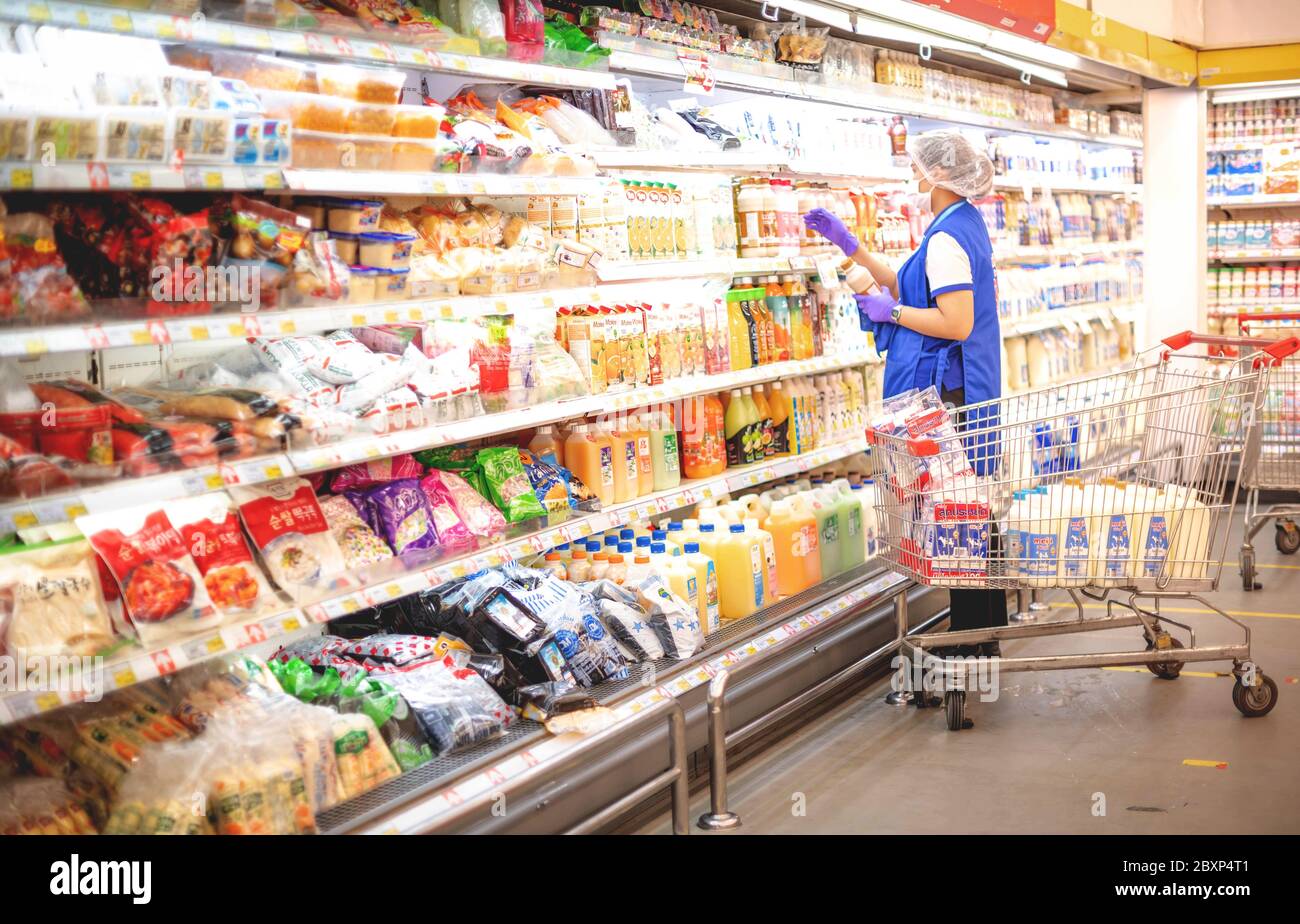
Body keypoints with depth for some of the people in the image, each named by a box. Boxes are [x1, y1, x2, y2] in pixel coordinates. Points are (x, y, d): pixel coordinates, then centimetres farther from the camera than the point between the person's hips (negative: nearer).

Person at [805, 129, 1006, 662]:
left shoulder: (946, 238, -19)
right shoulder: (967, 224, 14)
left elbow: (956, 324, -25)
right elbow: (909, 289, 19)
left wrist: (890, 311, -13)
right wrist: (847, 244, 18)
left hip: (944, 386, -11)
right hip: (970, 384, 11)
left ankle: (971, 638, 4)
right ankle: (983, 630, 27)